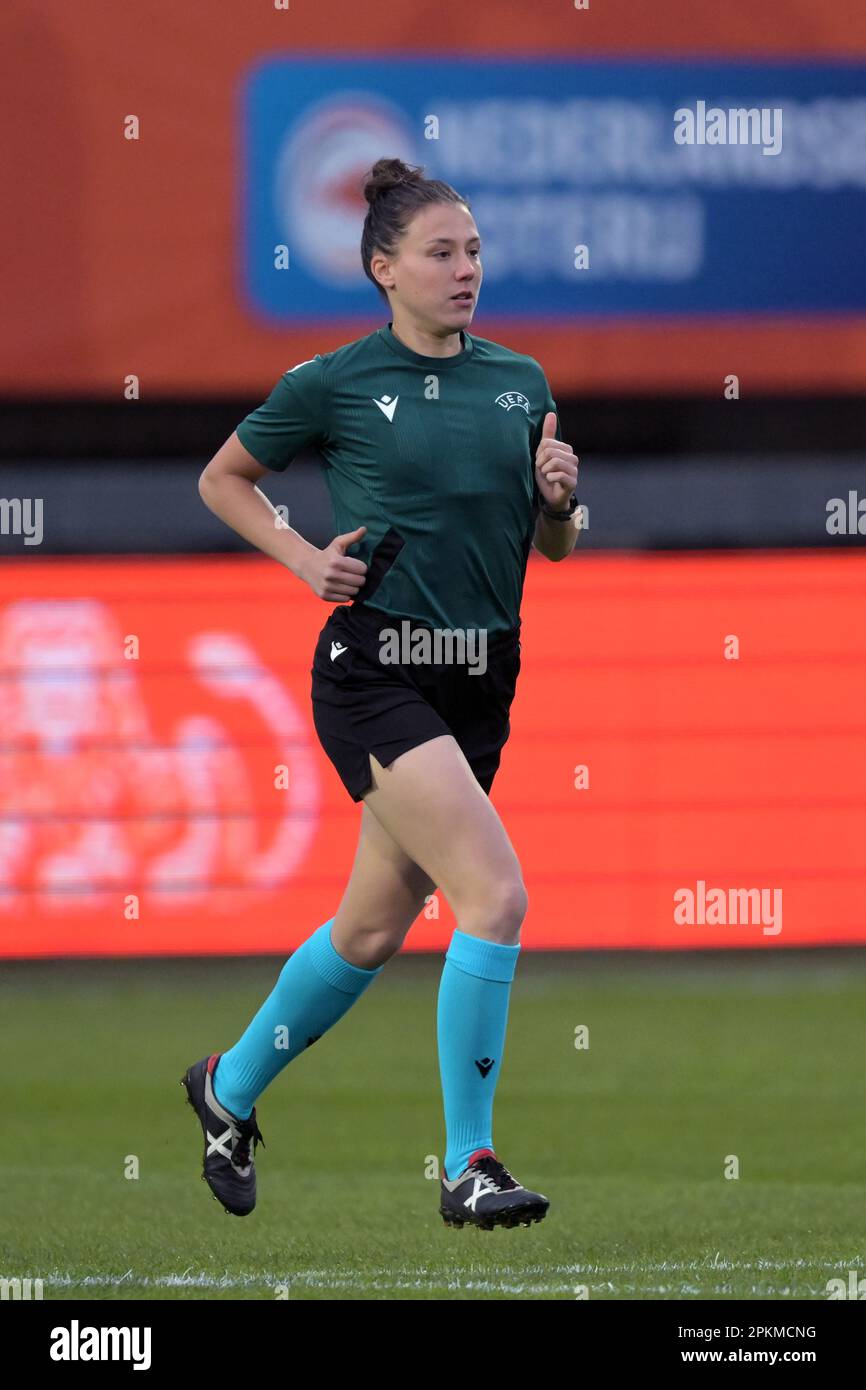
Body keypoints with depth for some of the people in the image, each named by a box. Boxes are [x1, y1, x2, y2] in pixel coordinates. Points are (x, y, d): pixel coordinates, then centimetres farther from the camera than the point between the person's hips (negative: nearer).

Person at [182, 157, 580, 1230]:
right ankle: (468, 1165, -13)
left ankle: (230, 1088, 39)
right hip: (376, 670, -6)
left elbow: (553, 547, 17)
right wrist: (303, 558, -4)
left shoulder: (521, 384, 9)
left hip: (480, 680, 6)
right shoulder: (334, 385, -5)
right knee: (496, 893, -20)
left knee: (374, 928, 15)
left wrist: (557, 495, -4)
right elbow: (222, 480, 10)